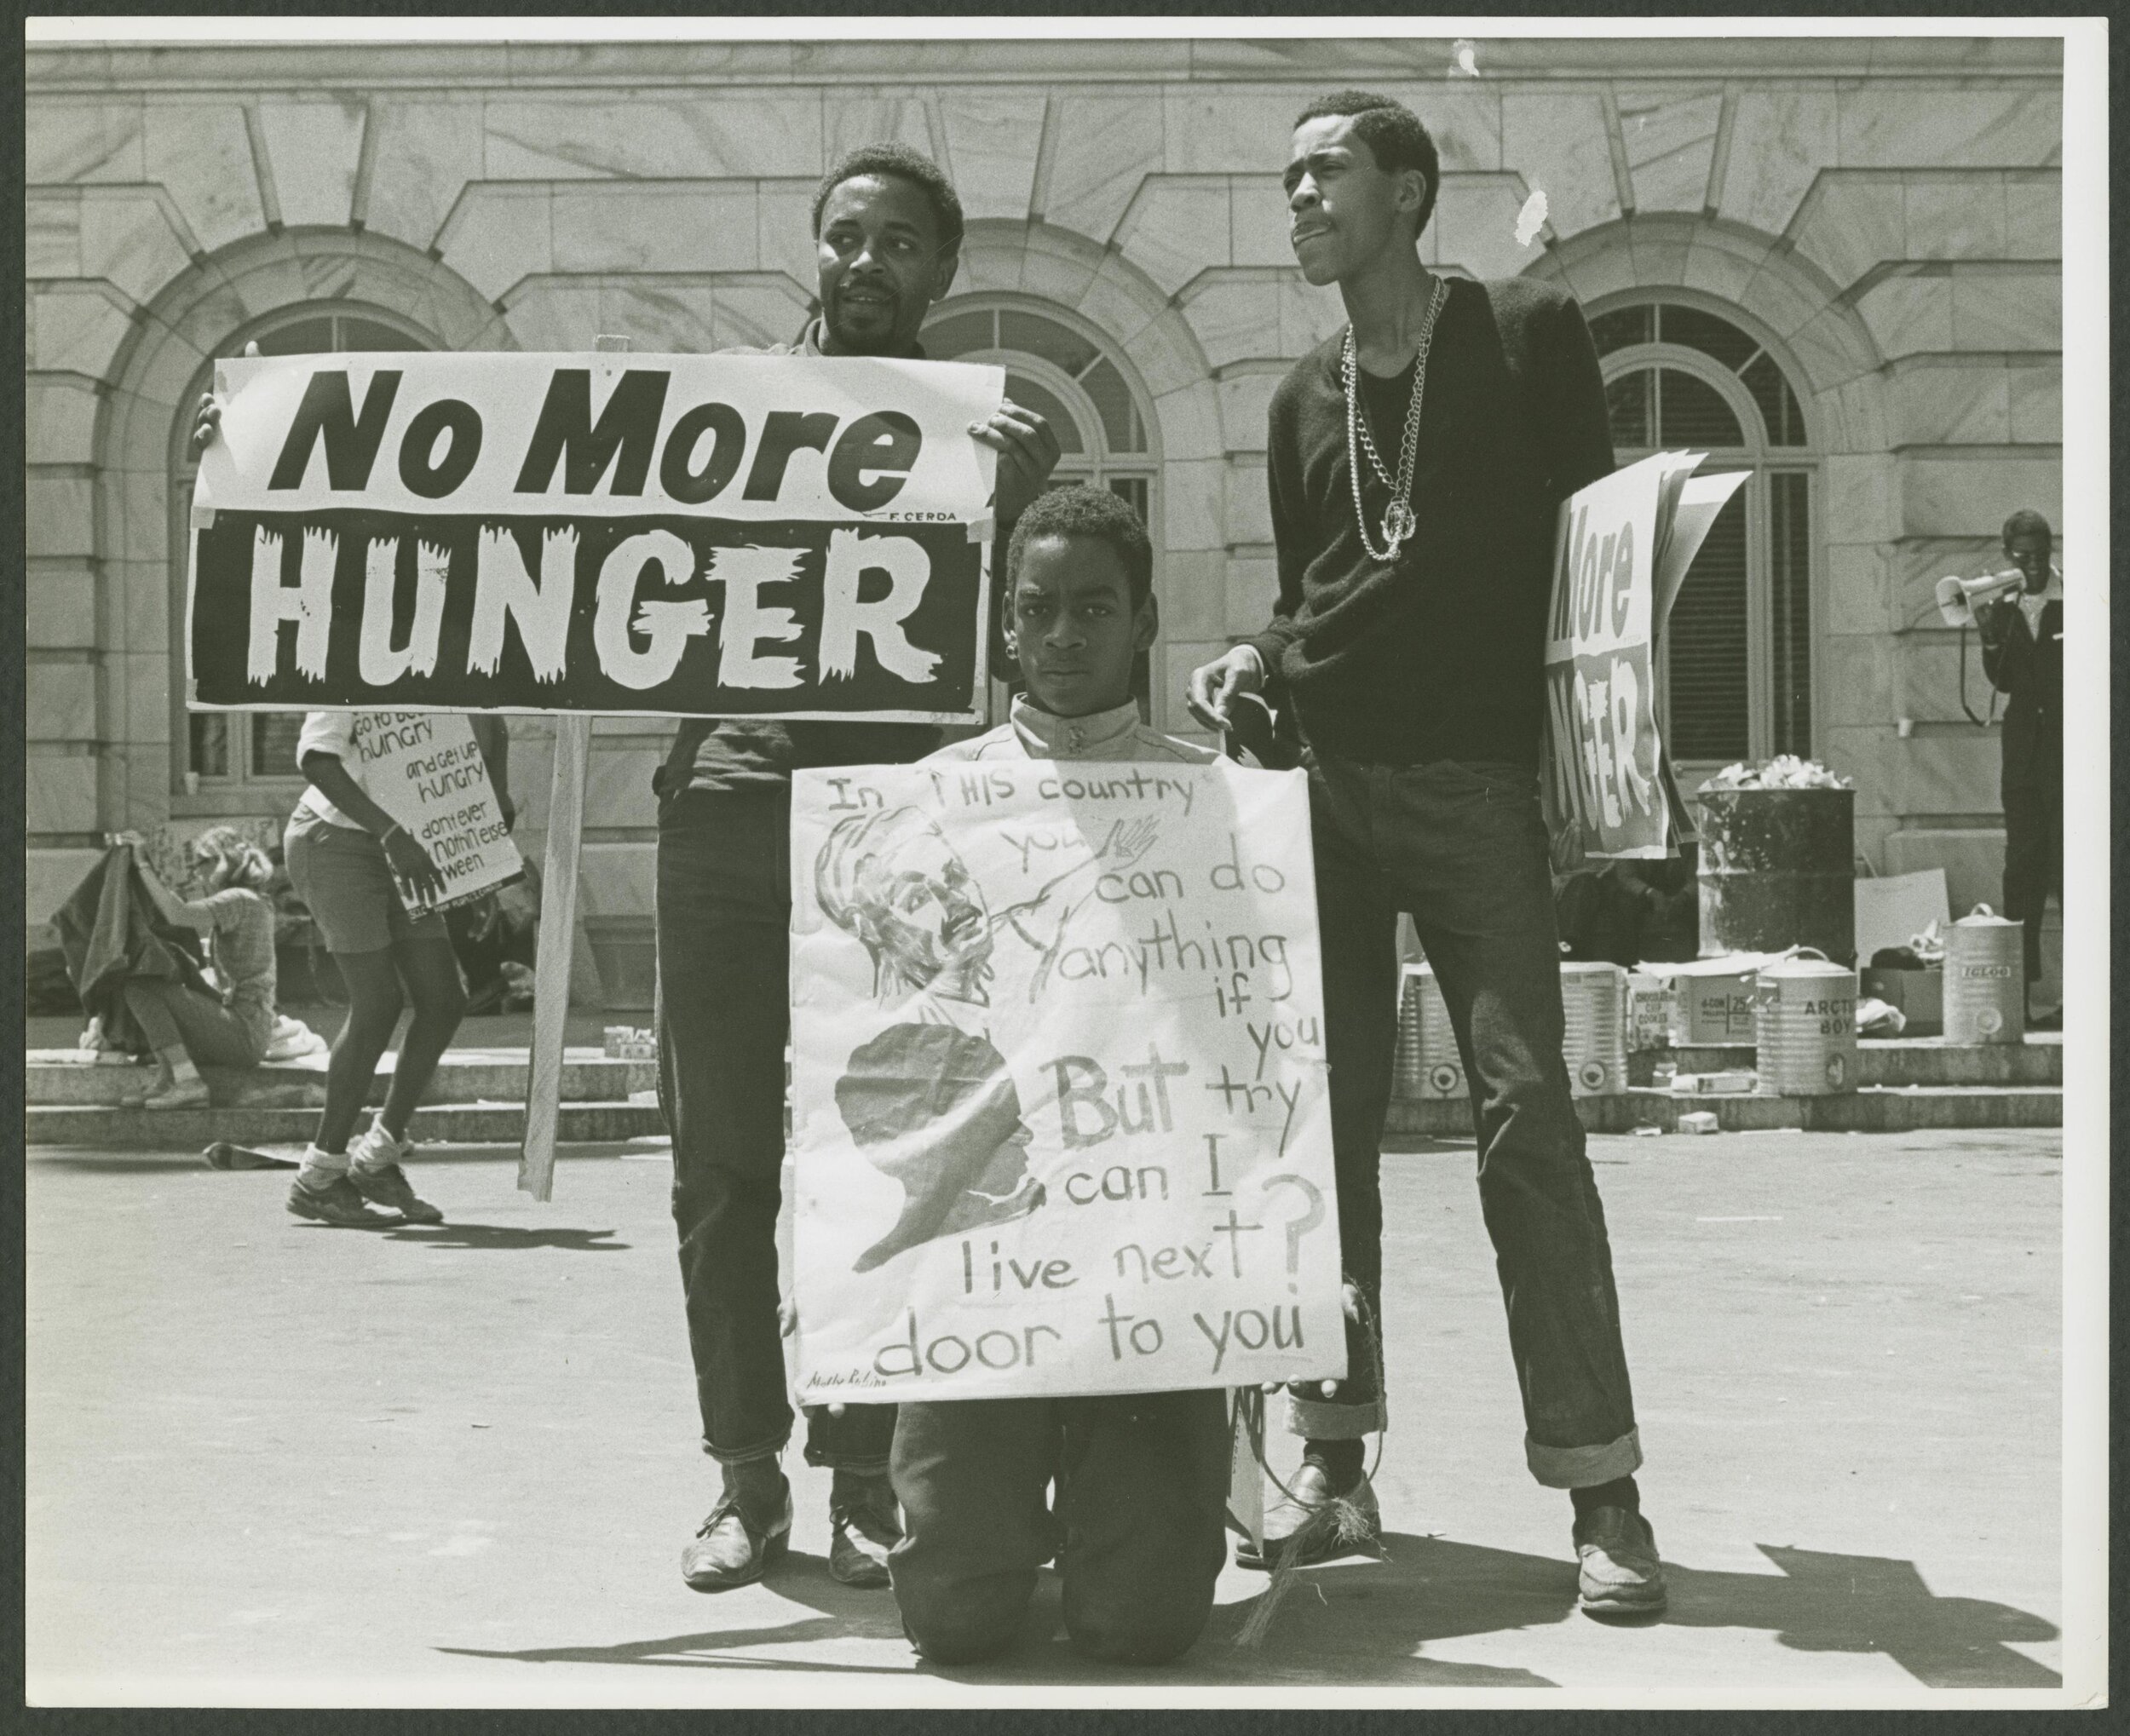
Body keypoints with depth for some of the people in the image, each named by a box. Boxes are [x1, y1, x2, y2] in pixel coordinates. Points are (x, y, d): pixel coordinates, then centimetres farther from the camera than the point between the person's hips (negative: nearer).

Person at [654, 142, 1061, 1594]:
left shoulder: (974, 423, 10)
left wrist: (1023, 503, -17)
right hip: (725, 800, 2)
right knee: (720, 1157, 2)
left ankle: (863, 1474, 9)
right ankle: (747, 1475, 11)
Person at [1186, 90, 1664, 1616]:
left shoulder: (1528, 335, 5)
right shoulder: (1304, 398, 18)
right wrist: (1256, 660, 3)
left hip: (1475, 775, -5)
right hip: (1318, 774, 5)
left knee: (1526, 1114, -11)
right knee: (1324, 1116, 4)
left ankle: (1600, 1485, -6)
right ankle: (1333, 1459, 12)